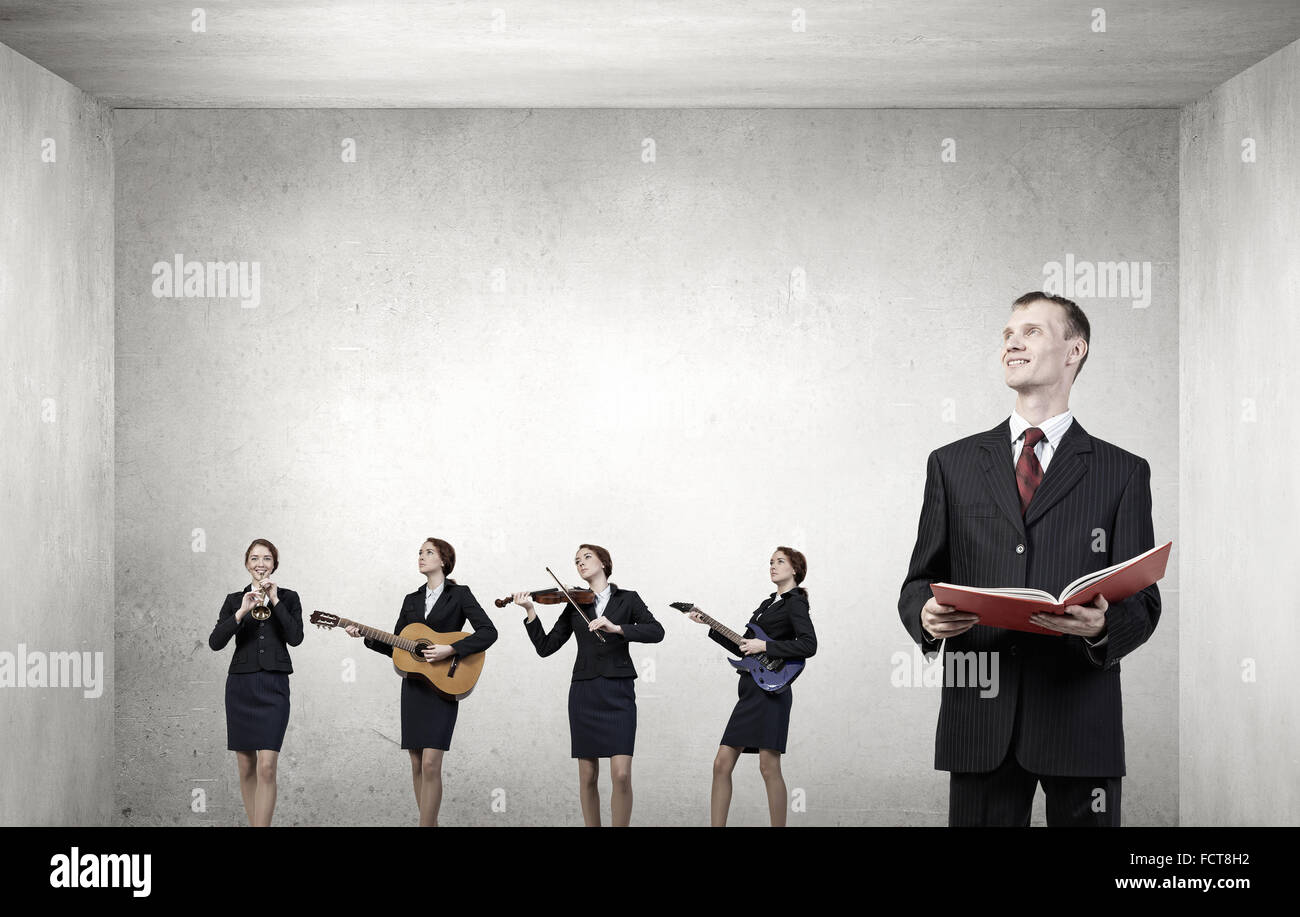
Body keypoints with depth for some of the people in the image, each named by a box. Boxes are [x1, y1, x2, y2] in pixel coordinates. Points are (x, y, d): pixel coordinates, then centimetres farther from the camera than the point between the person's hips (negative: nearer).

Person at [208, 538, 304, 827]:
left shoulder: (288, 598, 7)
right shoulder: (234, 600, 9)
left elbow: (295, 637, -9)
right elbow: (215, 642, -5)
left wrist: (275, 601, -13)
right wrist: (241, 613, -18)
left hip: (274, 686, -2)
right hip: (240, 685, 2)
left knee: (266, 767, -13)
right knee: (246, 767, 6)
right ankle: (255, 824, 17)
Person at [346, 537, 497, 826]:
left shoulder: (459, 594, -1)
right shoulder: (412, 600, 14)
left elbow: (488, 632, -12)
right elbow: (395, 647, 15)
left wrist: (450, 649, -20)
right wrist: (366, 636, 1)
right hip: (414, 686, 6)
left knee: (430, 764, -14)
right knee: (417, 763, 6)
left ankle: (426, 824, -12)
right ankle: (431, 823, 15)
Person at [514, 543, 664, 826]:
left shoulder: (627, 599, 7)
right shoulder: (575, 605, 12)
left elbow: (657, 631, -9)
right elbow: (546, 647, 6)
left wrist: (616, 628, -22)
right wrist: (530, 612, -7)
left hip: (618, 691, -2)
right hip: (584, 692, 2)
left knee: (621, 774, -14)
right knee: (587, 775, 3)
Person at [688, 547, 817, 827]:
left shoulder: (795, 603, -2)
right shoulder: (768, 603, 23)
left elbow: (809, 644, -17)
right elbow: (743, 647, 25)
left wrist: (765, 646, -16)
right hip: (749, 689, 9)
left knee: (768, 767, -10)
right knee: (722, 764, 3)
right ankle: (717, 825, 5)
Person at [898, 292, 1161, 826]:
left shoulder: (1123, 473, 8)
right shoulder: (952, 464, 13)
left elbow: (1143, 602, 4)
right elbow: (920, 581, 14)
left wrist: (1104, 627, -19)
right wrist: (926, 616, -10)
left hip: (1081, 720, -1)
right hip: (978, 717, 1)